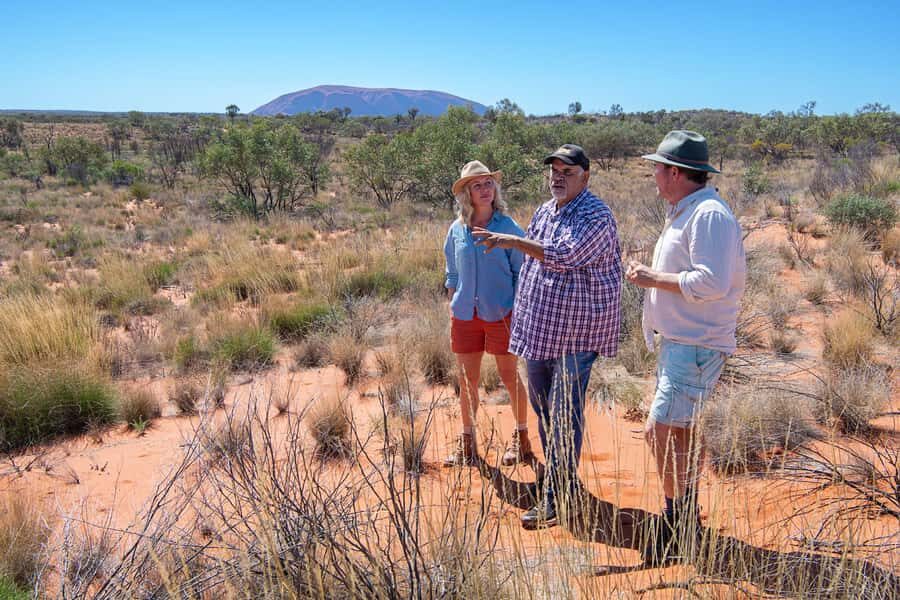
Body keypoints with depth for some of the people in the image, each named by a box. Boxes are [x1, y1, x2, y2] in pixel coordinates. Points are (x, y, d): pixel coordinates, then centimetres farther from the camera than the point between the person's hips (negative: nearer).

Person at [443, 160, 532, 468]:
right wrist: (452, 309, 10)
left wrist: (518, 312, -8)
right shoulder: (457, 230, 4)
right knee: (467, 379, 10)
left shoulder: (507, 227, -6)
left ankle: (521, 436, 23)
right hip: (465, 314, 4)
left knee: (509, 376, 6)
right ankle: (466, 440, 25)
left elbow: (522, 272, -3)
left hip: (501, 313, -3)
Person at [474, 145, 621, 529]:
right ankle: (556, 474, 33)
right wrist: (521, 313, 21)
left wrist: (512, 241, -24)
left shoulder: (596, 216, -12)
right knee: (542, 405, 16)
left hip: (577, 330, -8)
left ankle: (557, 498, 1)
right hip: (539, 328, 8)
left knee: (565, 414, -6)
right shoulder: (543, 212, 14)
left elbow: (564, 255, -27)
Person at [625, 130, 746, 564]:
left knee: (660, 431, -11)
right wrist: (650, 275, 10)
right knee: (679, 431, 17)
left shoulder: (709, 214, -17)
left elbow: (709, 282, -26)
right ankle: (687, 520, 32)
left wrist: (654, 278, -17)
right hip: (678, 340, 11)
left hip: (696, 345, -11)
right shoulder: (684, 213, 17)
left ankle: (676, 531, 3)